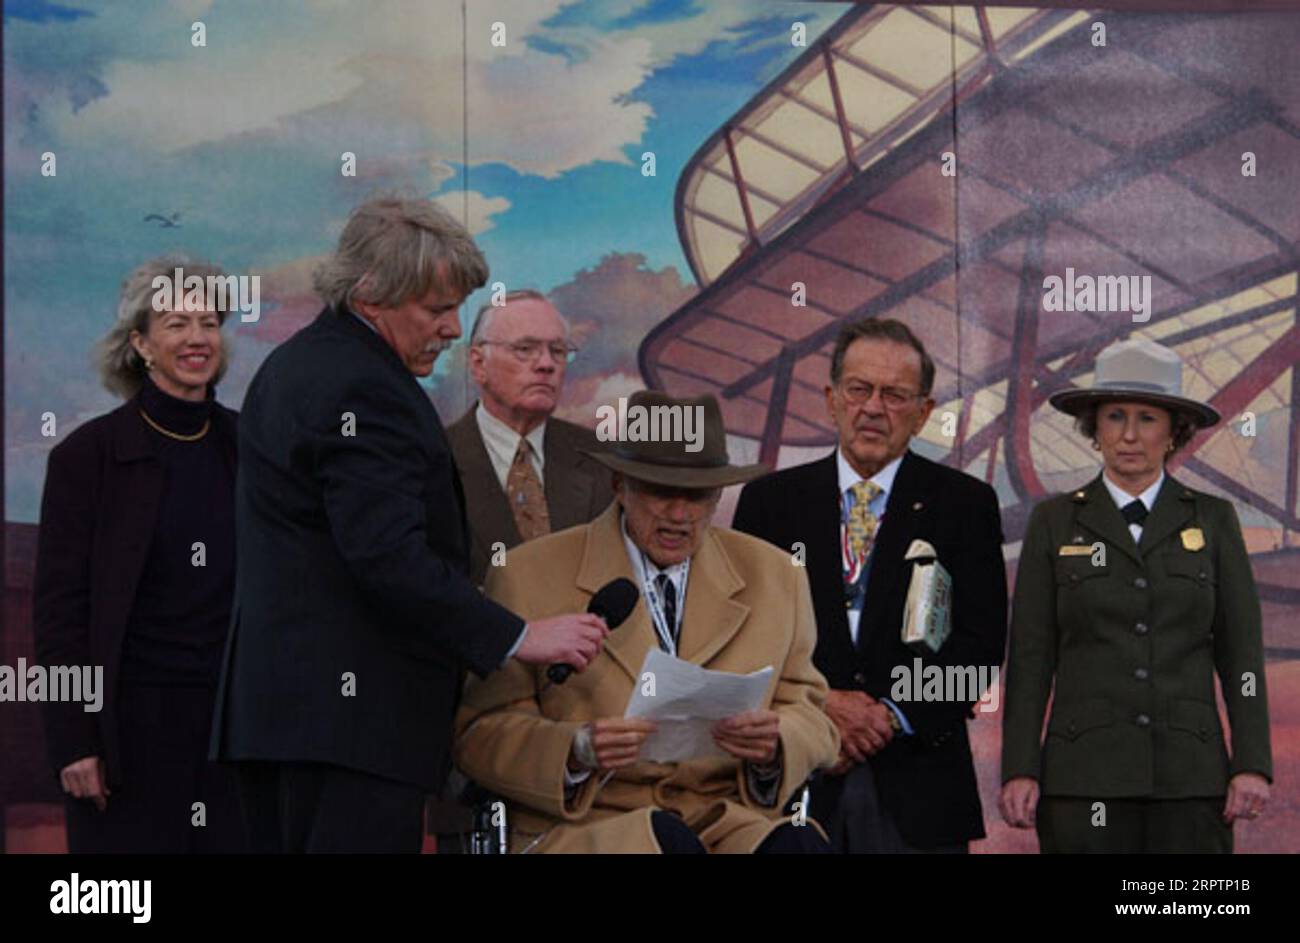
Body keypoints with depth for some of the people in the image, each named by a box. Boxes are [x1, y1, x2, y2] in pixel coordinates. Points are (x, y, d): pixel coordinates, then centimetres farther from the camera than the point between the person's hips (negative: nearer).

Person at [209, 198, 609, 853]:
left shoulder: (293, 364, 19)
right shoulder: (359, 387, -15)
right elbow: (391, 558, -23)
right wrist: (517, 637, -20)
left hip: (274, 698, 11)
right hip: (350, 713, -11)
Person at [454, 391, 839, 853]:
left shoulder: (775, 577, 15)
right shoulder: (528, 577, 4)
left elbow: (810, 719, 18)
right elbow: (481, 733, 3)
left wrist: (774, 746, -7)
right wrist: (577, 751, -18)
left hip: (730, 821, 3)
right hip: (579, 826, -3)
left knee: (796, 844, -31)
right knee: (667, 838, -36)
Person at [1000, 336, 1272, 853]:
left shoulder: (1213, 520, 10)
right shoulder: (1055, 522, 8)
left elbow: (1241, 652, 7)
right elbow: (1030, 656, 6)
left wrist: (1252, 765, -2)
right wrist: (1019, 770, -2)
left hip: (1190, 775, 1)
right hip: (1084, 776, 0)